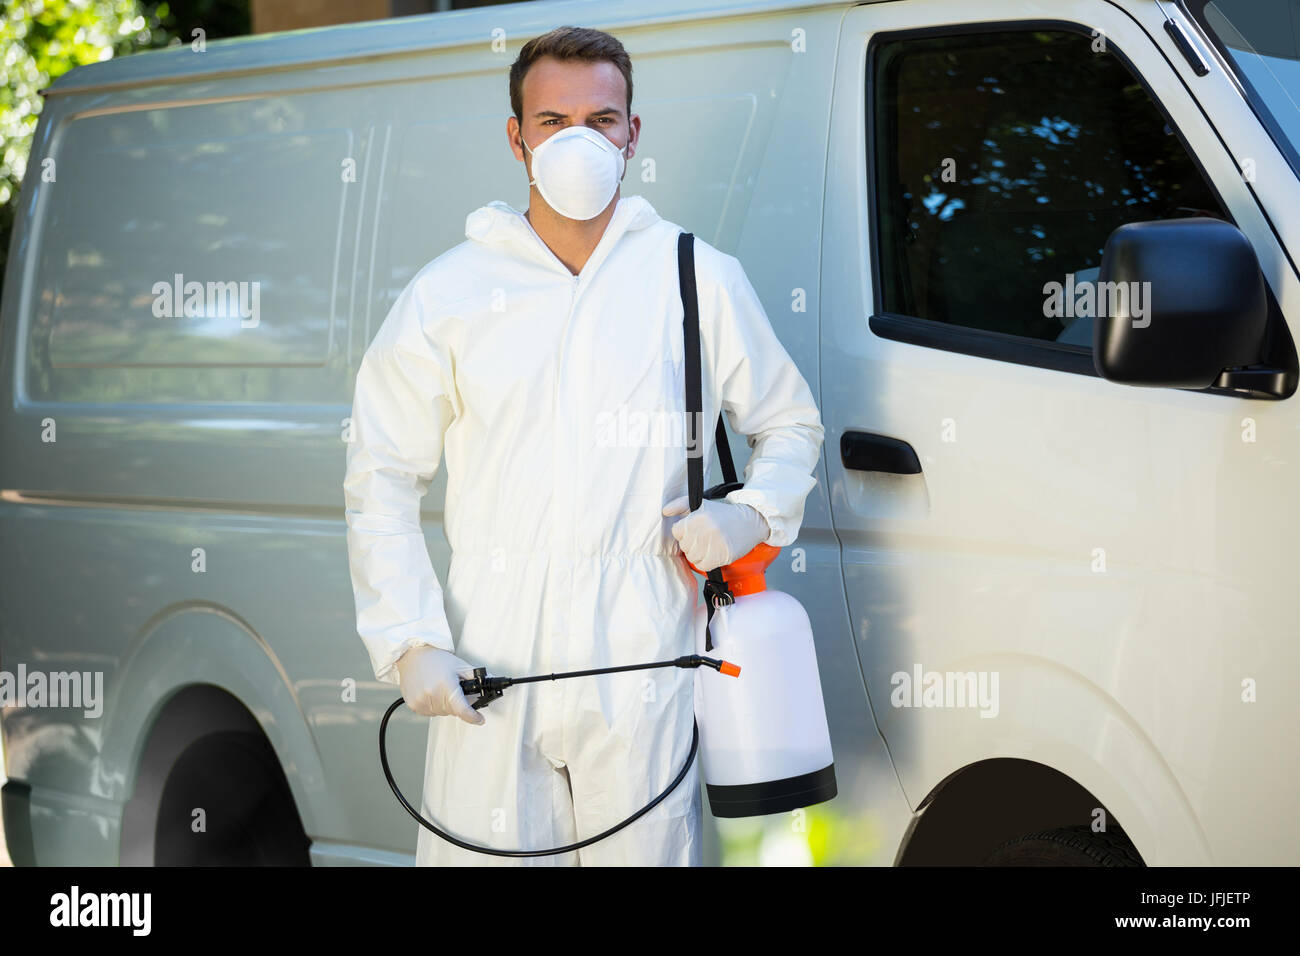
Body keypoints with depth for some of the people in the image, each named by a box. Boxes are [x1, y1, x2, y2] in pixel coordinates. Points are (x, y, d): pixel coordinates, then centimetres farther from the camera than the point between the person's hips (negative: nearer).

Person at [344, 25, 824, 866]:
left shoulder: (700, 278, 9)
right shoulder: (448, 293, 8)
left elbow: (793, 425, 21)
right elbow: (382, 479, 9)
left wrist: (751, 516, 0)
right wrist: (410, 641, -2)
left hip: (644, 662, 0)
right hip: (489, 664, 0)